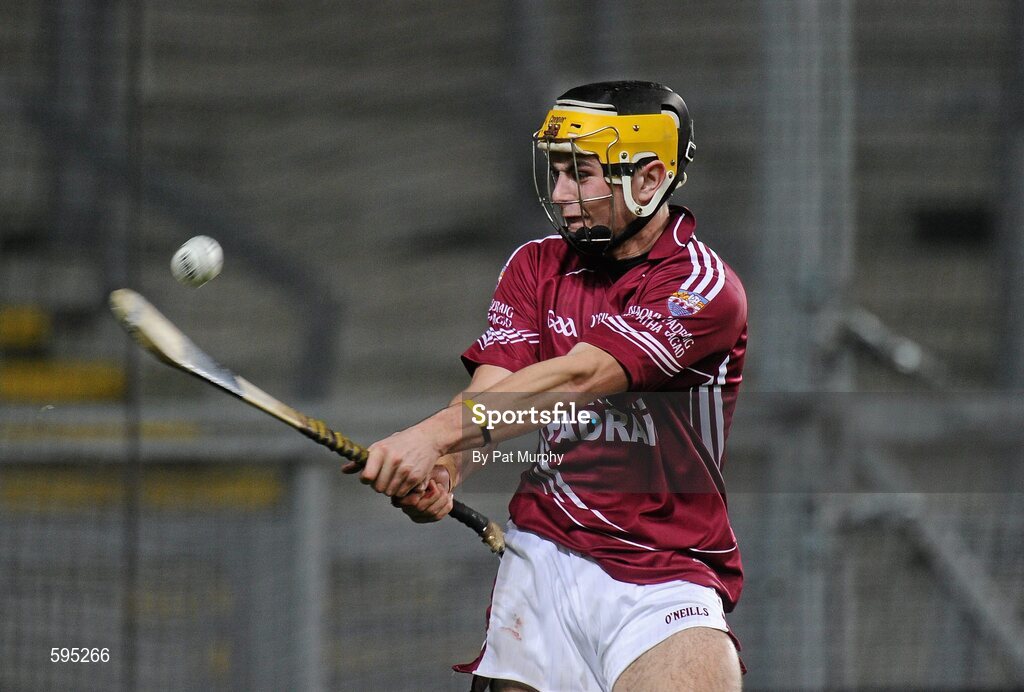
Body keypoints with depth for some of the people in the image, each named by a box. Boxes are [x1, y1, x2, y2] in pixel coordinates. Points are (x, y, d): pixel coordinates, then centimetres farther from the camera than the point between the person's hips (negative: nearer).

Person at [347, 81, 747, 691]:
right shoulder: (536, 267, 11)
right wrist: (443, 473, -24)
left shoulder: (704, 287, -9)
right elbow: (491, 389, -2)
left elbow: (576, 378, -21)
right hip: (541, 559, 5)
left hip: (665, 579, -5)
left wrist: (439, 432, -31)